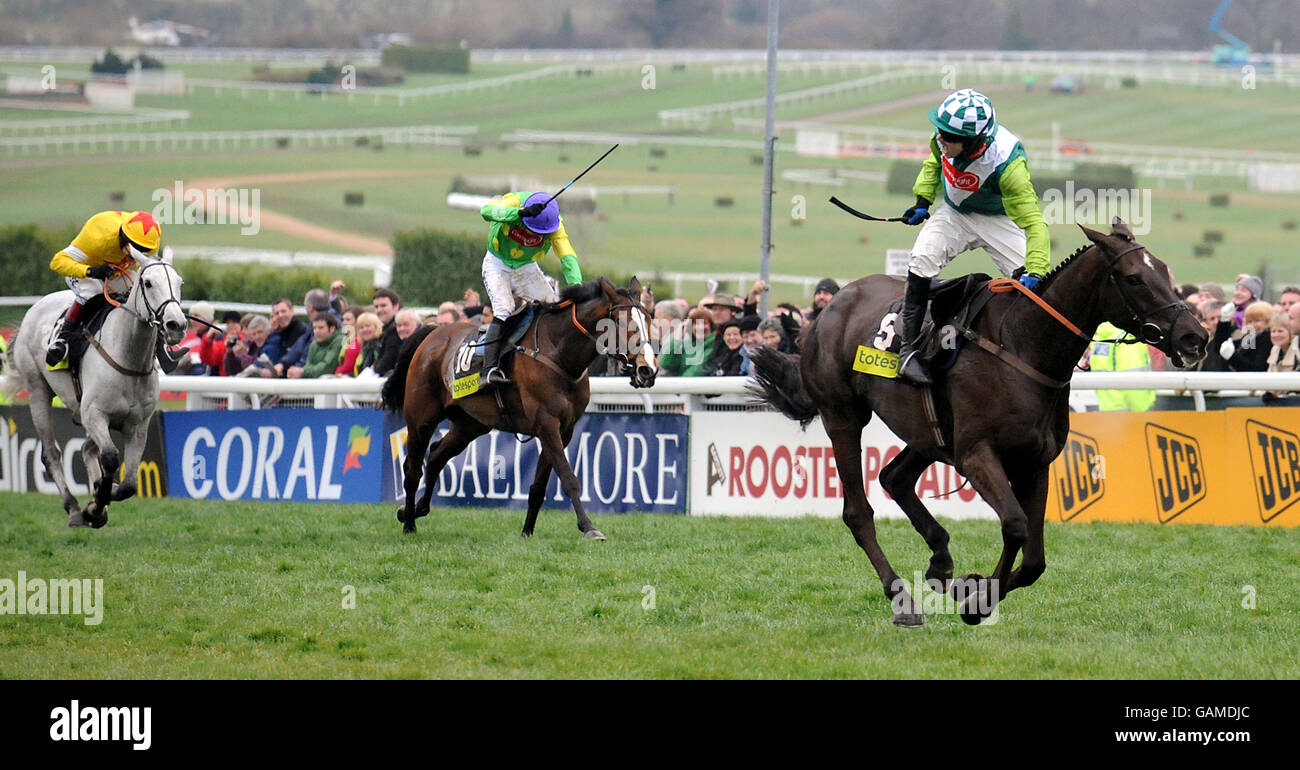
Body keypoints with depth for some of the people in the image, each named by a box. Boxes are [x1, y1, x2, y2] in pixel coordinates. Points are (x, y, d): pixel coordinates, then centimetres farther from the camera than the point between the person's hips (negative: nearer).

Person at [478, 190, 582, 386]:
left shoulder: (555, 225, -18)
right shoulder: (513, 201, -27)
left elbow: (568, 257, -23)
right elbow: (487, 211, -47)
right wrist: (520, 213, -61)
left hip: (526, 268, 4)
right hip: (497, 265, -4)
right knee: (503, 311, -24)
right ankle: (491, 369, -31)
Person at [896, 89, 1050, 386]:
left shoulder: (1007, 163, -38)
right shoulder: (944, 137, -22)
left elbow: (1033, 222, -39)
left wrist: (1035, 271, -50)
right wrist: (923, 200, -1)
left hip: (999, 219, -3)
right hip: (954, 214, 3)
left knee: (1030, 283, -18)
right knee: (922, 260, -21)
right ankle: (908, 349, -14)